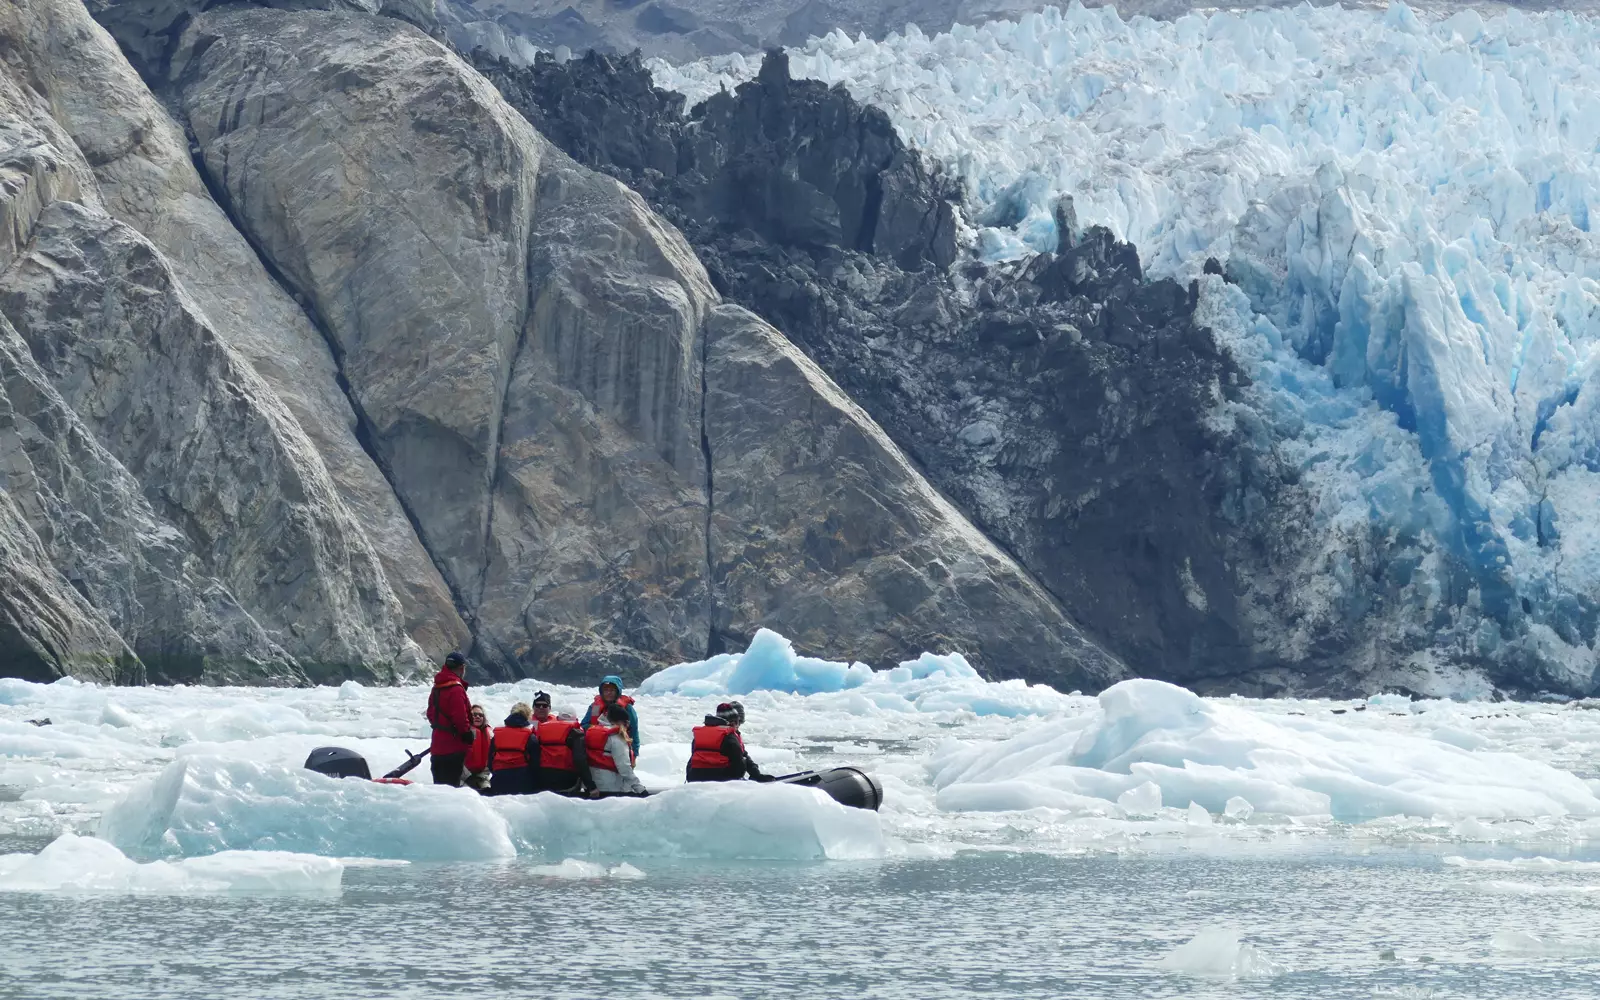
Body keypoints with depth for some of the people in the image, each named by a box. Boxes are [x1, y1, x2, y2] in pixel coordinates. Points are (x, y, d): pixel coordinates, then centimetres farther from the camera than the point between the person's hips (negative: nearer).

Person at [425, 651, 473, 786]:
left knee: (440, 782, 14)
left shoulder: (437, 688, 13)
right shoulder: (456, 689, -17)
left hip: (438, 744, 9)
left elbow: (431, 713, 20)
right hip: (454, 745, -9)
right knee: (452, 781, -9)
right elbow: (460, 717, -22)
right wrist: (468, 733, -11)